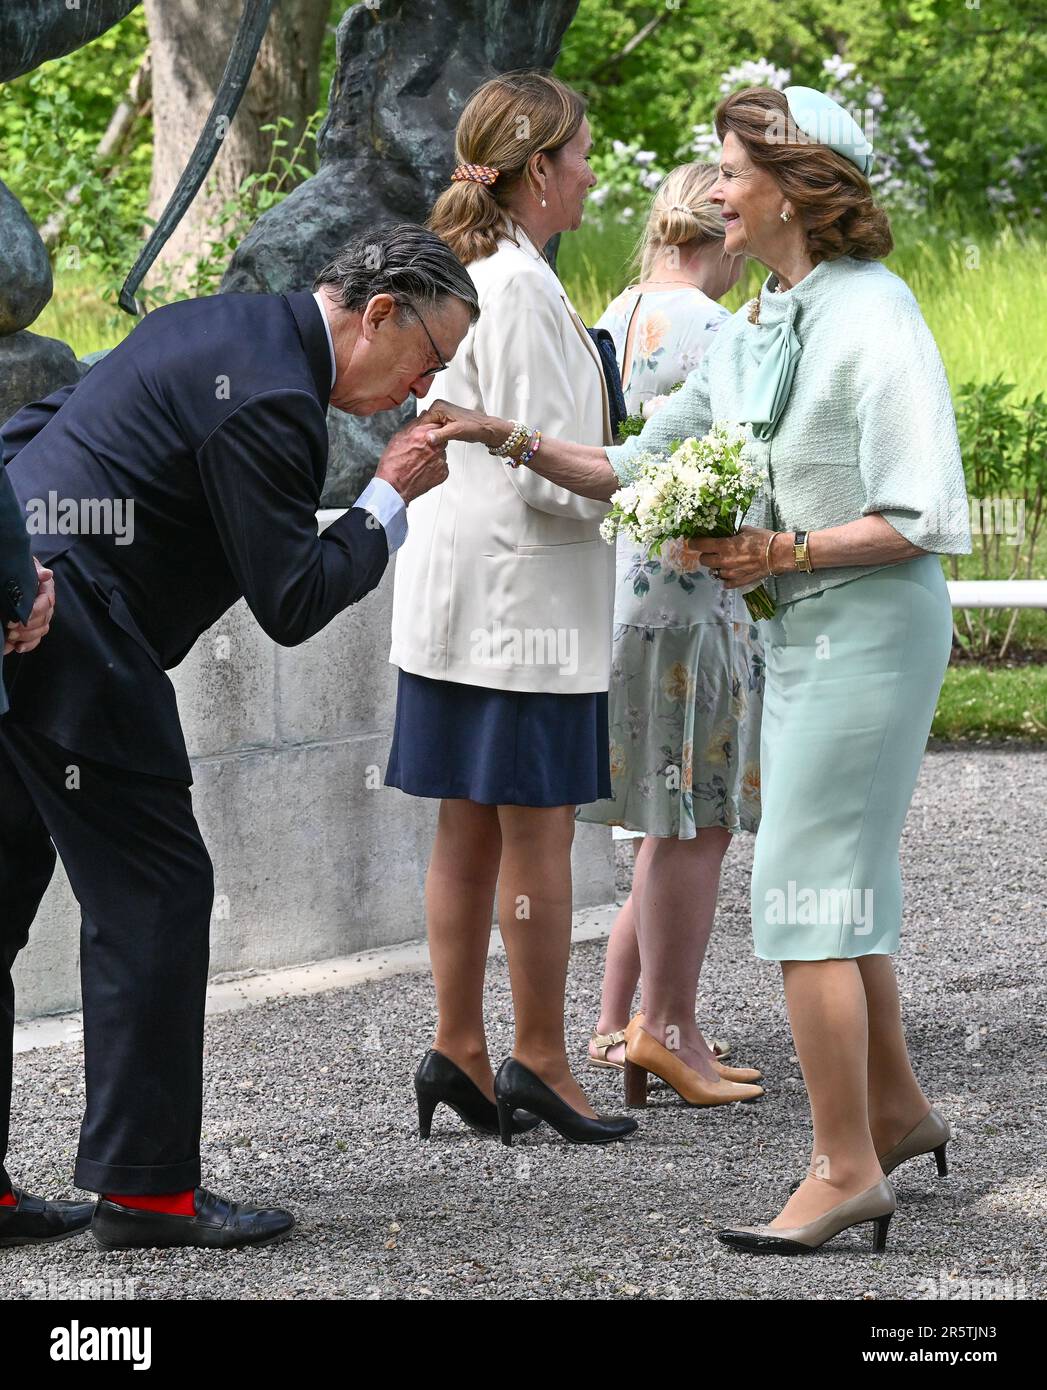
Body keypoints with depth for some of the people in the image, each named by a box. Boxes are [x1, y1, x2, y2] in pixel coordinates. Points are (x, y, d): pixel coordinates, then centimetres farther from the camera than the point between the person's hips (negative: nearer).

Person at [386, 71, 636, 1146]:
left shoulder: (461, 275, 12)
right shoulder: (521, 289, -17)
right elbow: (551, 474, -19)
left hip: (458, 592, 10)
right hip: (521, 595, -9)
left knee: (468, 832, 11)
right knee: (538, 832, -2)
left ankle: (459, 1051, 15)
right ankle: (538, 1062, 3)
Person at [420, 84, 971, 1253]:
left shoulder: (873, 318, -16)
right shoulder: (748, 334, 11)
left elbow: (924, 520, -19)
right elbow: (638, 470, 15)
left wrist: (781, 553, -21)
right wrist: (507, 439, 5)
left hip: (870, 623, -9)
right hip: (798, 631, 9)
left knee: (802, 882, -10)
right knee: (842, 879, 17)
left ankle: (845, 1171, -5)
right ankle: (895, 1110, 32)